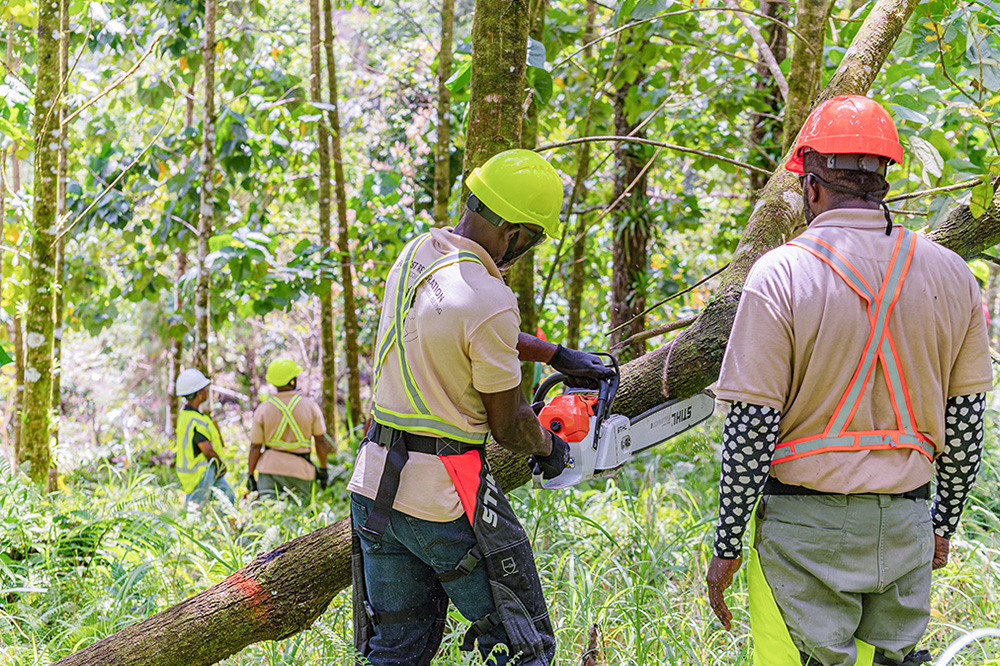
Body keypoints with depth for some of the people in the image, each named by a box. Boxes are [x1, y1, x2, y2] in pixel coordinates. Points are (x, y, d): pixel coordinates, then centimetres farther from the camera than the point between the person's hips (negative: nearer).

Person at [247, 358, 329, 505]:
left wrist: (250, 475, 6)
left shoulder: (263, 409, -2)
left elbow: (255, 446, -1)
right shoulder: (310, 405, -3)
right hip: (299, 469, -1)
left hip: (270, 467, 1)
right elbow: (320, 440, 1)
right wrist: (323, 469, 11)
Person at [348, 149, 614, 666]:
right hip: (446, 497, -8)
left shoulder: (417, 252, 4)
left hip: (376, 484, 8)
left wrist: (557, 356, 27)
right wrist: (549, 447, 12)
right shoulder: (489, 302, -21)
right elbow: (508, 427, -9)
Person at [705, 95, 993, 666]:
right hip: (905, 529, 4)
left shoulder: (781, 276, -12)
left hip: (806, 531, -4)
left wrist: (727, 545, -4)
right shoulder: (952, 275, 1)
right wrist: (944, 524, 18)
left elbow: (751, 428, -13)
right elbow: (965, 423, 6)